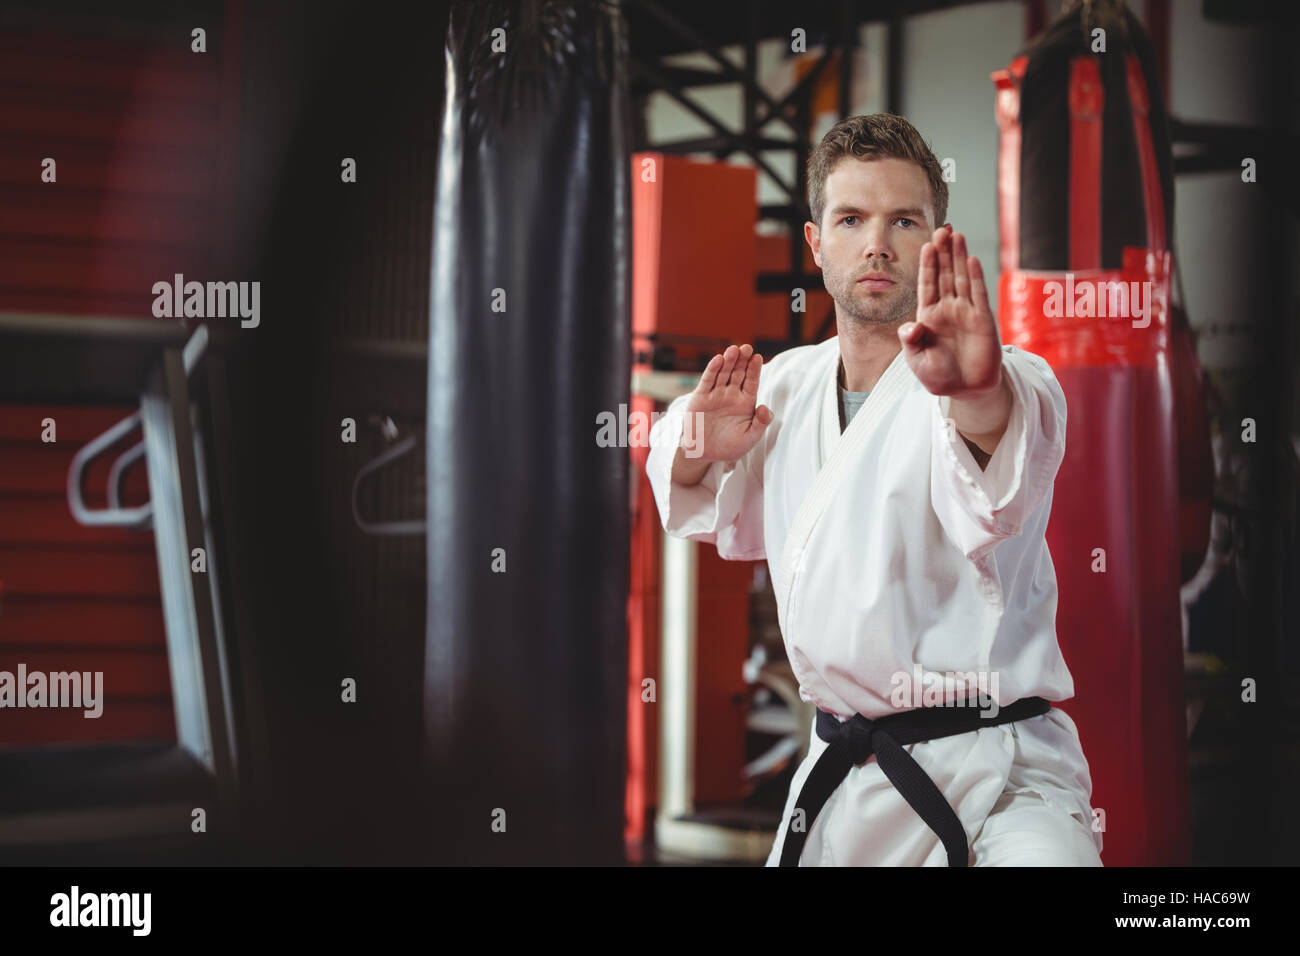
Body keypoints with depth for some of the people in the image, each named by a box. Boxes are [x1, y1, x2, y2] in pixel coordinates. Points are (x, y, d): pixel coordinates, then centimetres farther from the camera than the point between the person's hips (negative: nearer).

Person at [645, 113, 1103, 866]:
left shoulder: (1010, 385, -11)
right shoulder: (786, 387, 8)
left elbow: (1002, 479, -36)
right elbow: (729, 521, 25)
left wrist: (979, 392, -59)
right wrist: (698, 450, 1)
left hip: (1000, 782, -6)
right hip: (837, 776, 6)